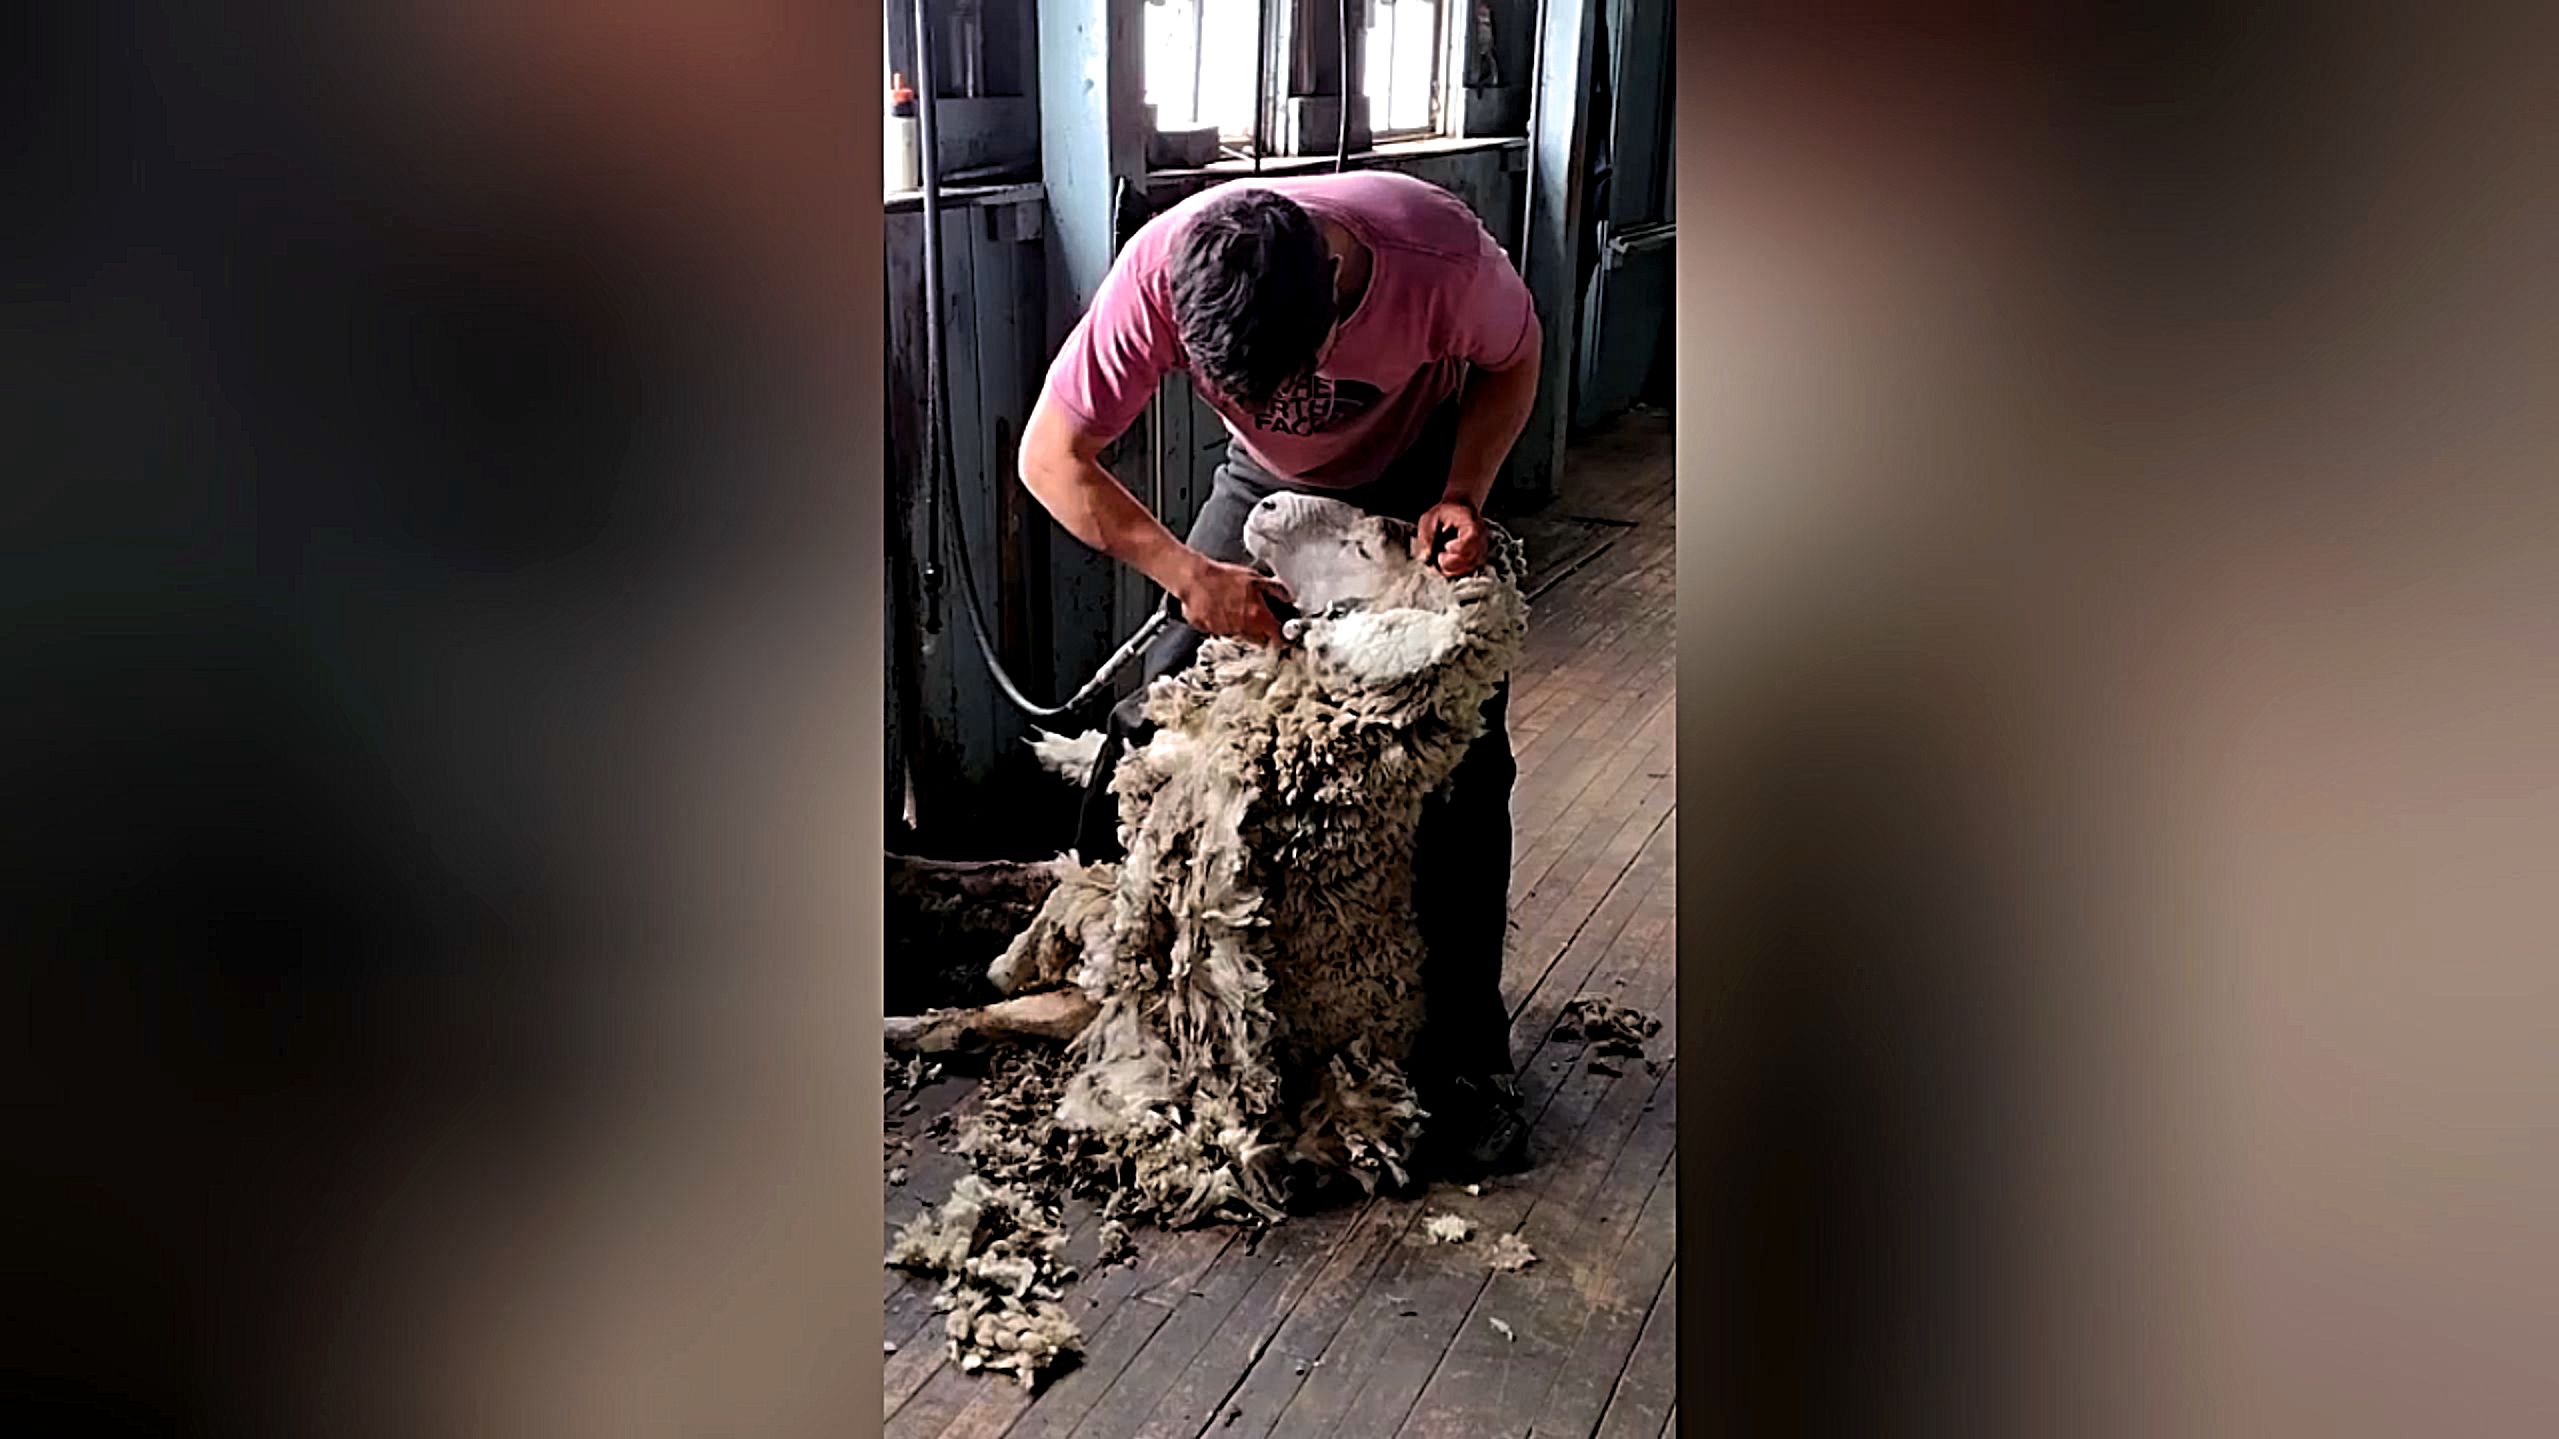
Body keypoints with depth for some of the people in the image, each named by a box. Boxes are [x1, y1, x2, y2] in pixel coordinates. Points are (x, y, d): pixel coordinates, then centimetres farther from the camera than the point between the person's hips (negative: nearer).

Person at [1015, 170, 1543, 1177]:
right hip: (1267, 488, 2)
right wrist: (1187, 572, -35)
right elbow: (1050, 455, -25)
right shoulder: (1161, 270, -34)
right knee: (1160, 718, -5)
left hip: (1422, 481, -1)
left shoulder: (1437, 252, -36)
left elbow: (1512, 358, -12)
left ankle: (1463, 1052, 5)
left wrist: (1464, 493, -26)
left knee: (1462, 756, -9)